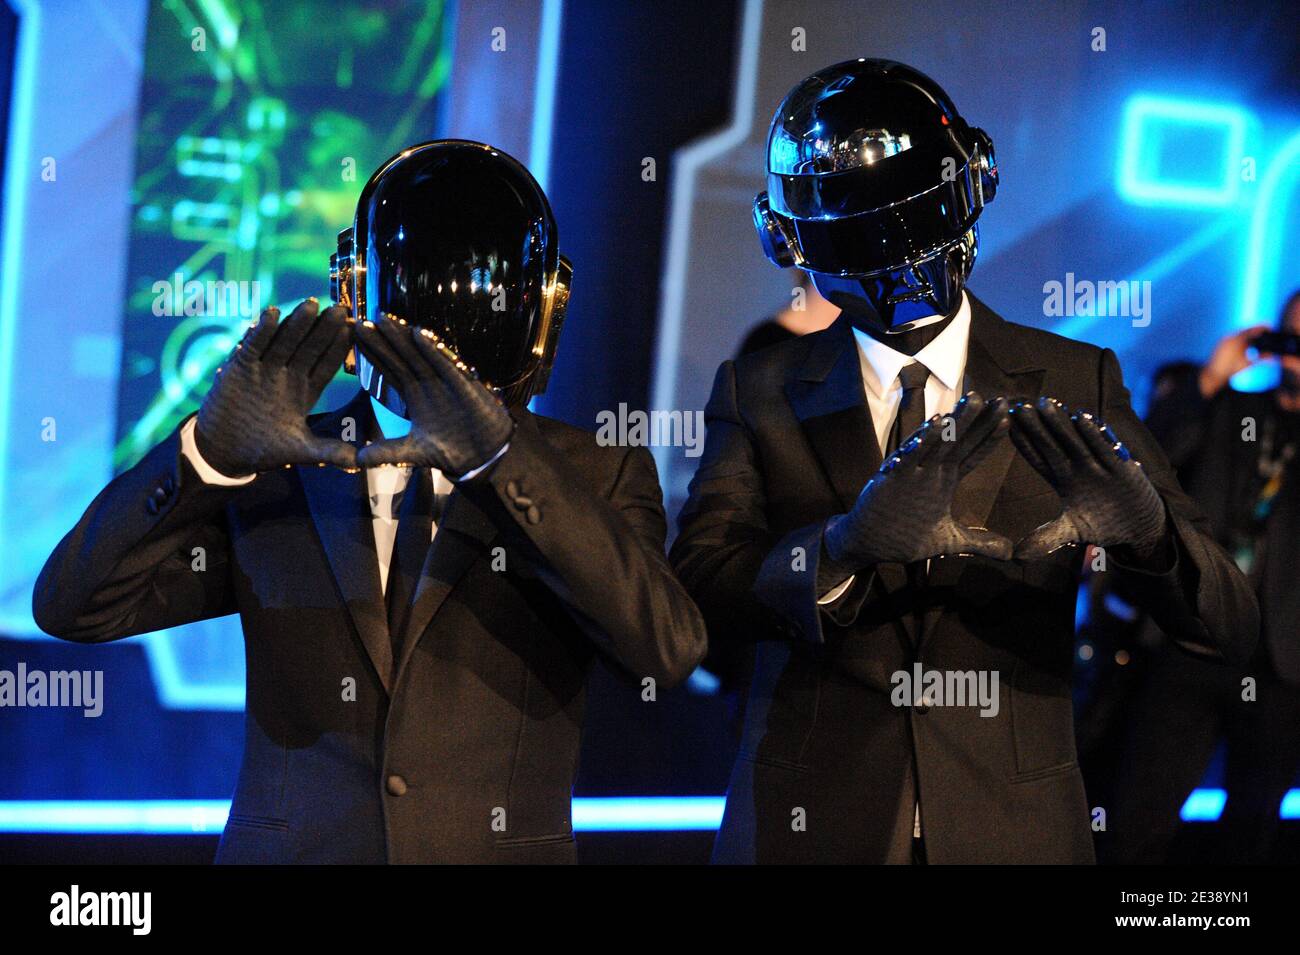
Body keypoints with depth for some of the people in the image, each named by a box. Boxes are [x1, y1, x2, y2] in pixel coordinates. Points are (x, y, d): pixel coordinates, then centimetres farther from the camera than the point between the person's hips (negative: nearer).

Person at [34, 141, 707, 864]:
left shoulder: (599, 476, -2)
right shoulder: (272, 473, 2)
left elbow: (671, 648, -20)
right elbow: (73, 606, -7)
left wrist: (504, 458, -29)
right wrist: (212, 449, -22)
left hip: (498, 853, -1)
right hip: (286, 851, 1)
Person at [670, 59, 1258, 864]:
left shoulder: (1073, 388, 0)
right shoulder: (758, 393, 2)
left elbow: (1231, 628, -5)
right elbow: (697, 594, -12)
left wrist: (1146, 527, -28)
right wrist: (850, 542, -32)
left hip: (1013, 828, 0)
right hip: (810, 827, 0)